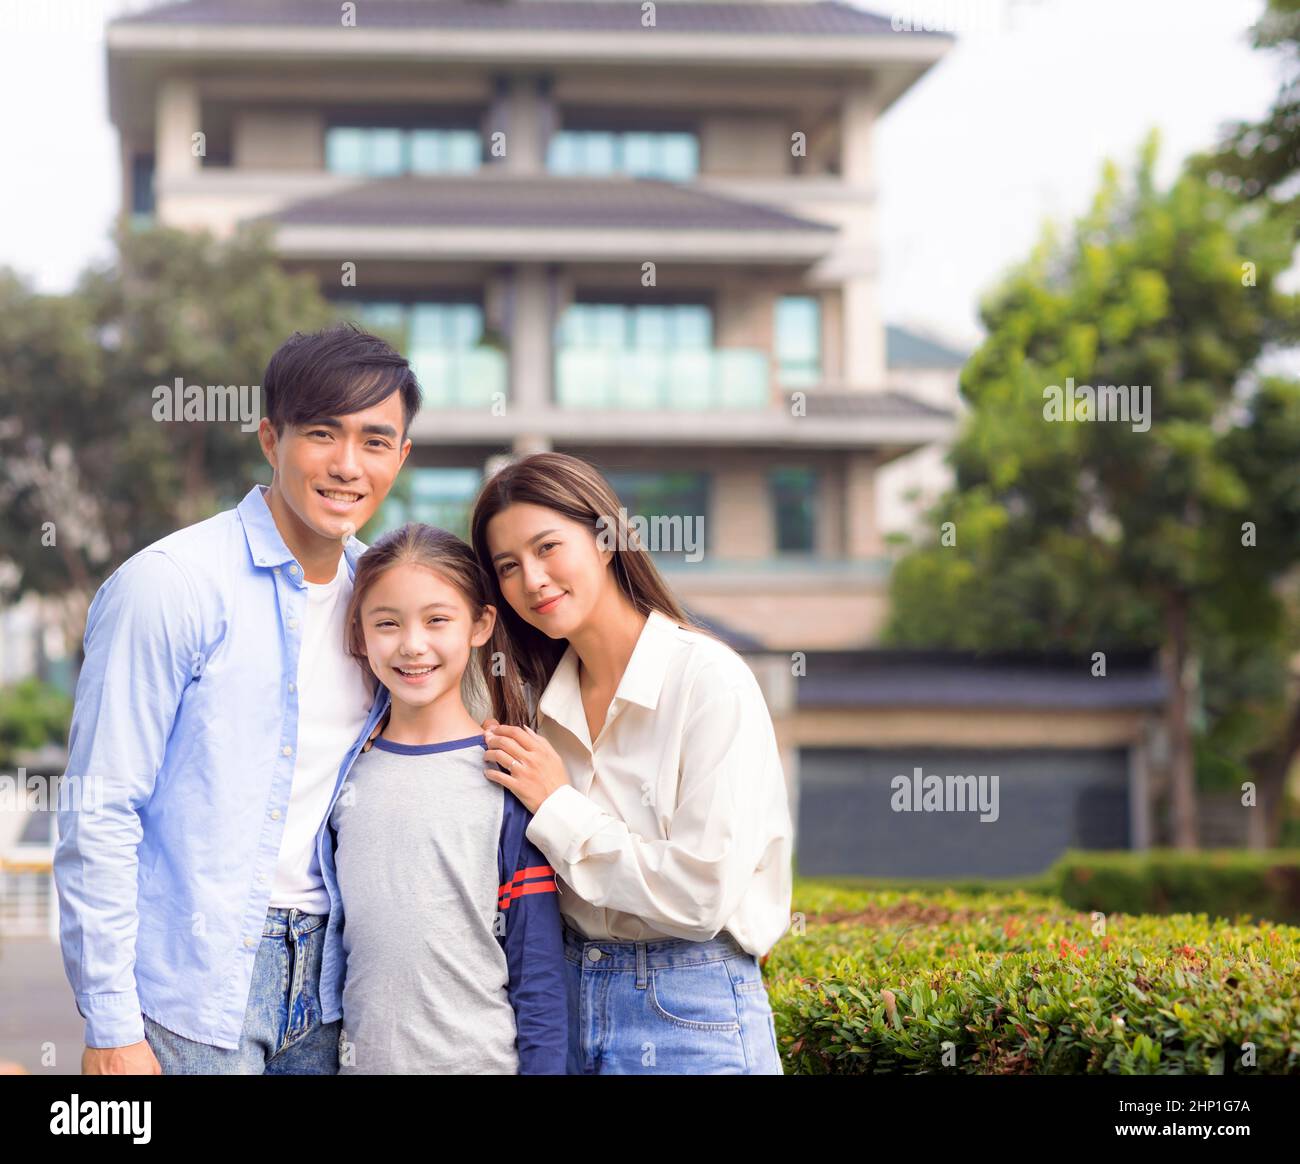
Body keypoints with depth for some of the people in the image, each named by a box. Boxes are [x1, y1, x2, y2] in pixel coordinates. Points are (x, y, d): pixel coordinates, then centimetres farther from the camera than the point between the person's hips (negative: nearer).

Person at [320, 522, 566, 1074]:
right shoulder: (348, 775, 4)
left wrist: (542, 1064, -9)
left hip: (482, 1059, -3)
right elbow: (324, 938, 11)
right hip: (360, 1058, 3)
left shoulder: (508, 779, -6)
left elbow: (539, 969, -5)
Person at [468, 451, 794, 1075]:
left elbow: (703, 894, -19)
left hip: (690, 1018, -6)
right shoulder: (541, 697, 6)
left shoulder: (709, 679, -13)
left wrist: (556, 807, -13)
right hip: (567, 997, 6)